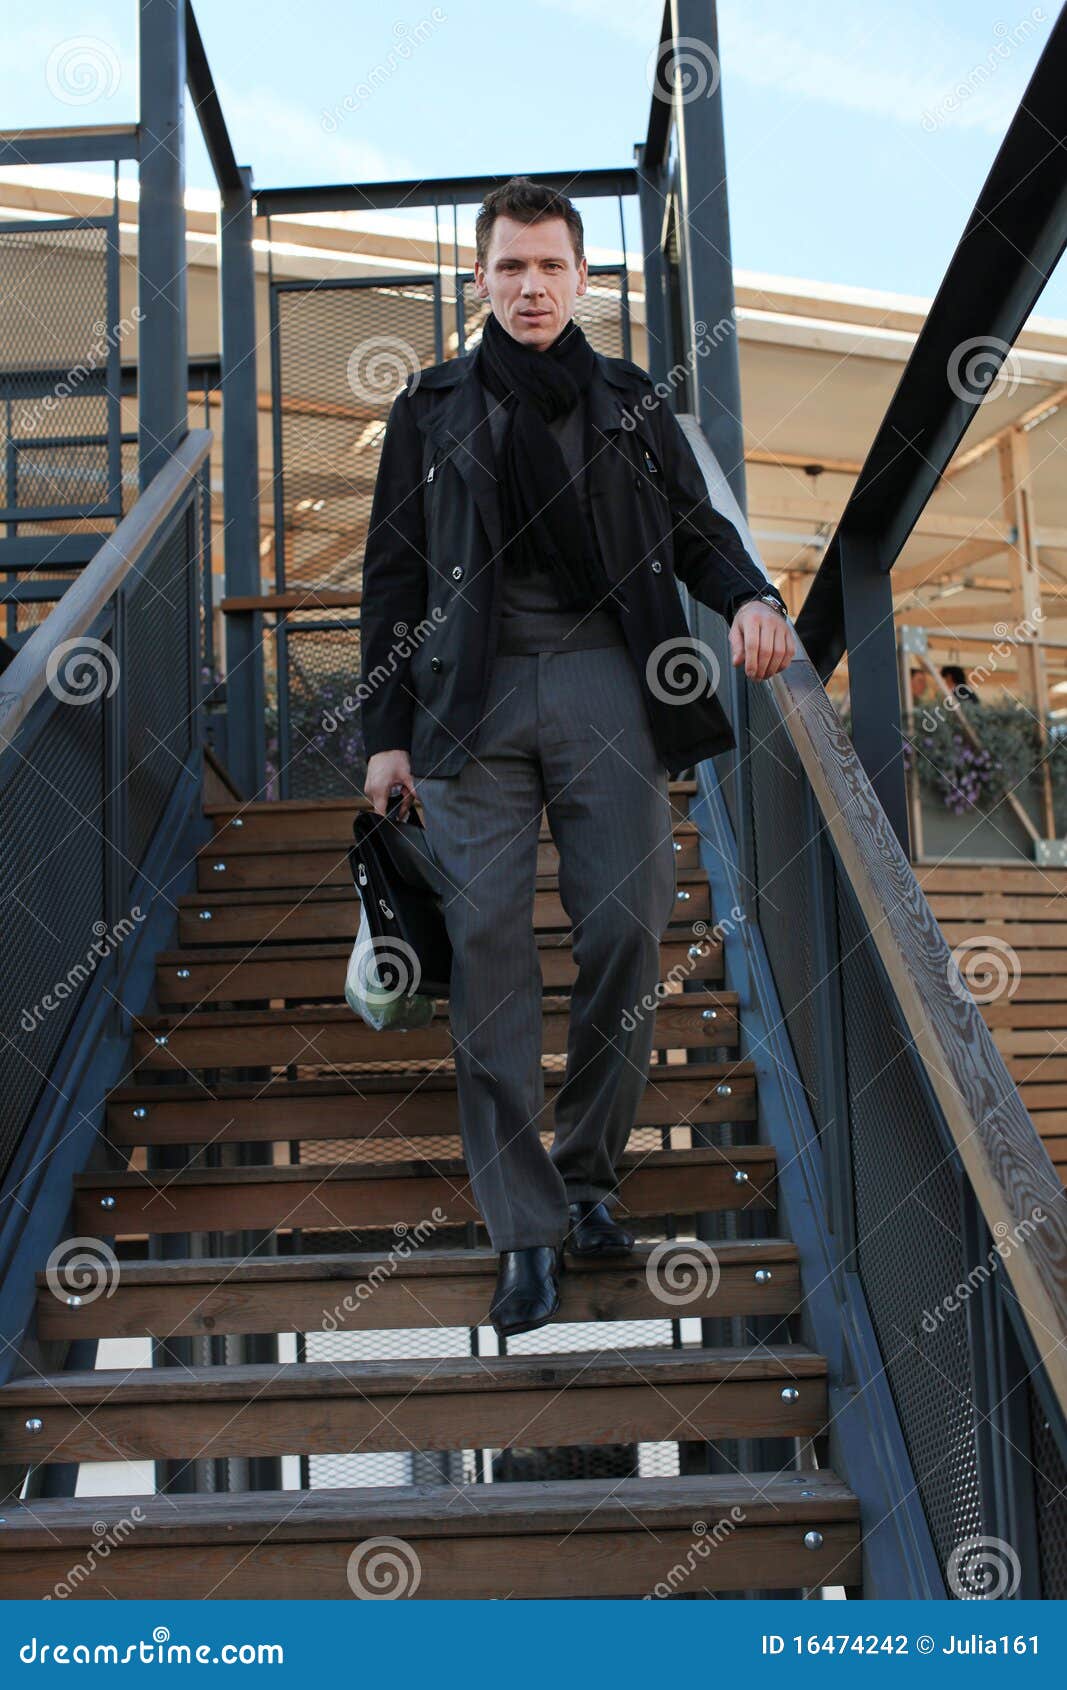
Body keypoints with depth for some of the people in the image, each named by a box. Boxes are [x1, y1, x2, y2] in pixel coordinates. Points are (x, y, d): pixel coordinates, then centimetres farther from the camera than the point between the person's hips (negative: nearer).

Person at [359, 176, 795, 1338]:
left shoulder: (629, 401, 18)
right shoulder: (431, 408, 16)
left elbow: (696, 529, 18)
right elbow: (391, 575, 13)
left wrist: (751, 596, -6)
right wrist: (385, 731, 6)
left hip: (607, 682, 1)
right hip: (474, 694, 0)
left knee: (626, 931, -6)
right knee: (488, 944, -8)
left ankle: (586, 1173, 16)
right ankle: (525, 1229, -2)